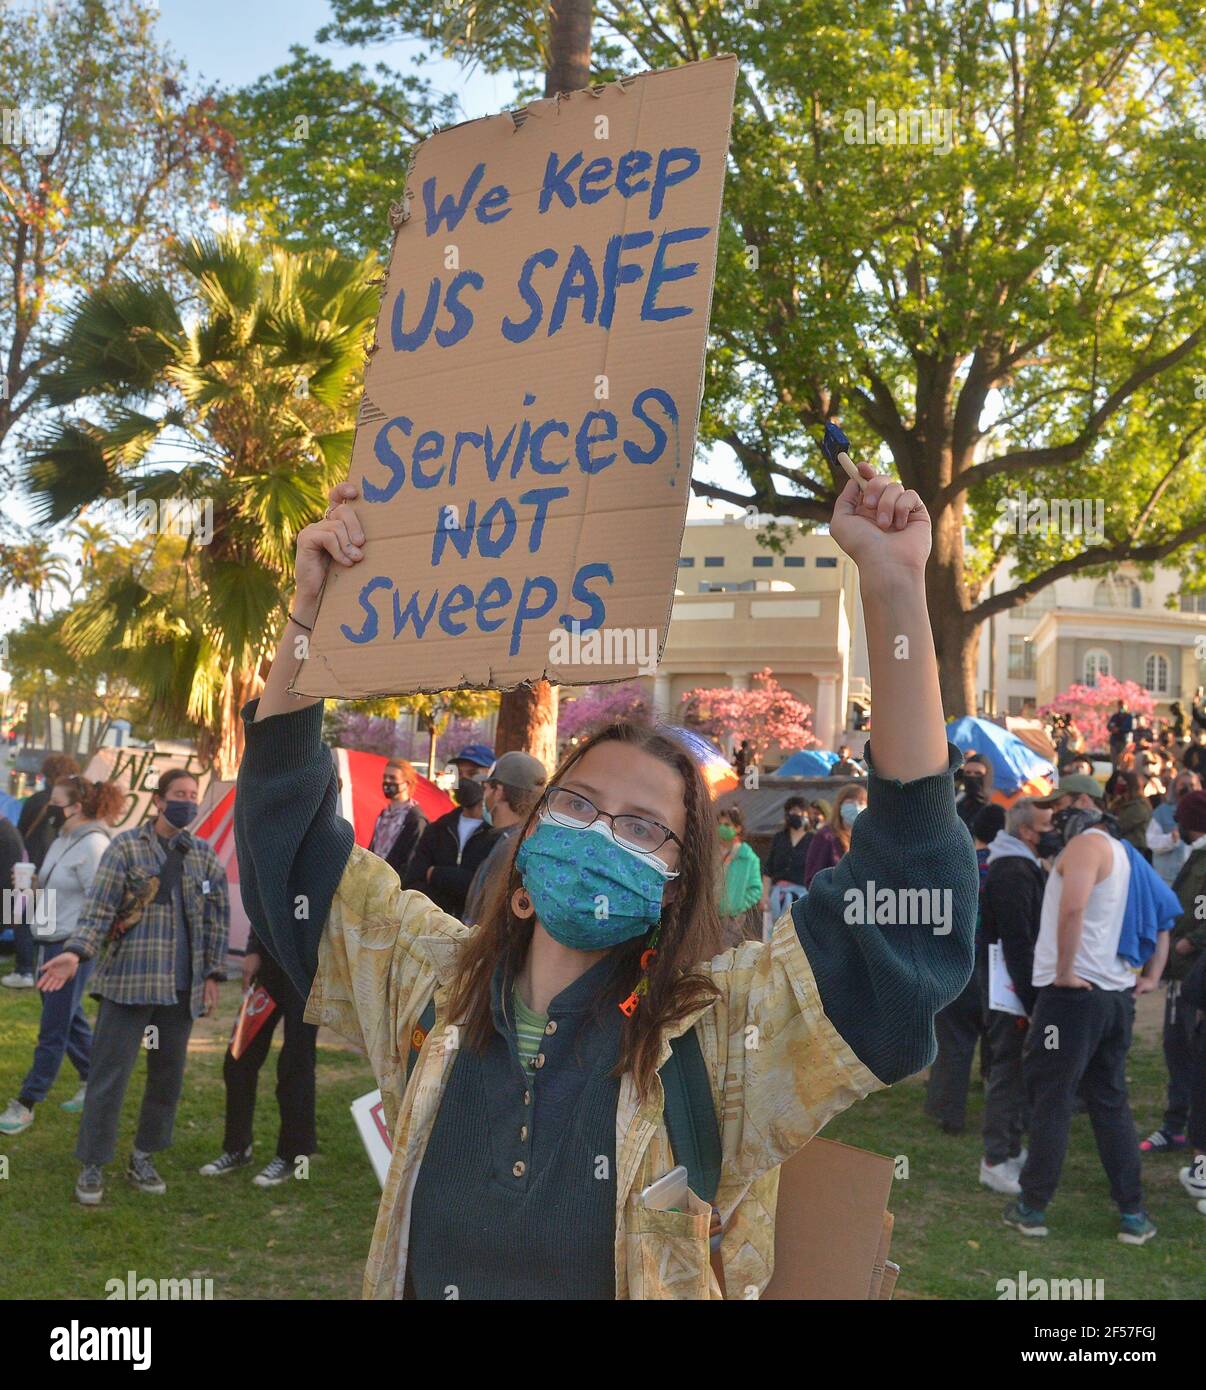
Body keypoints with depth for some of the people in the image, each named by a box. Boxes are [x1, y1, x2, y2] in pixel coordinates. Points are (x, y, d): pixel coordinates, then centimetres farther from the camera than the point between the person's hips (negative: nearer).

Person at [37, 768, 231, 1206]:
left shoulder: (204, 855, 8)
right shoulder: (126, 846, -3)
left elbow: (218, 916, 11)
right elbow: (99, 907, -8)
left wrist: (212, 973, 5)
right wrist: (76, 952, -23)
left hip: (182, 986, 4)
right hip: (128, 981, -4)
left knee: (168, 1075, 10)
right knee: (109, 1073, -2)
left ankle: (143, 1157, 24)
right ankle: (92, 1166, 10)